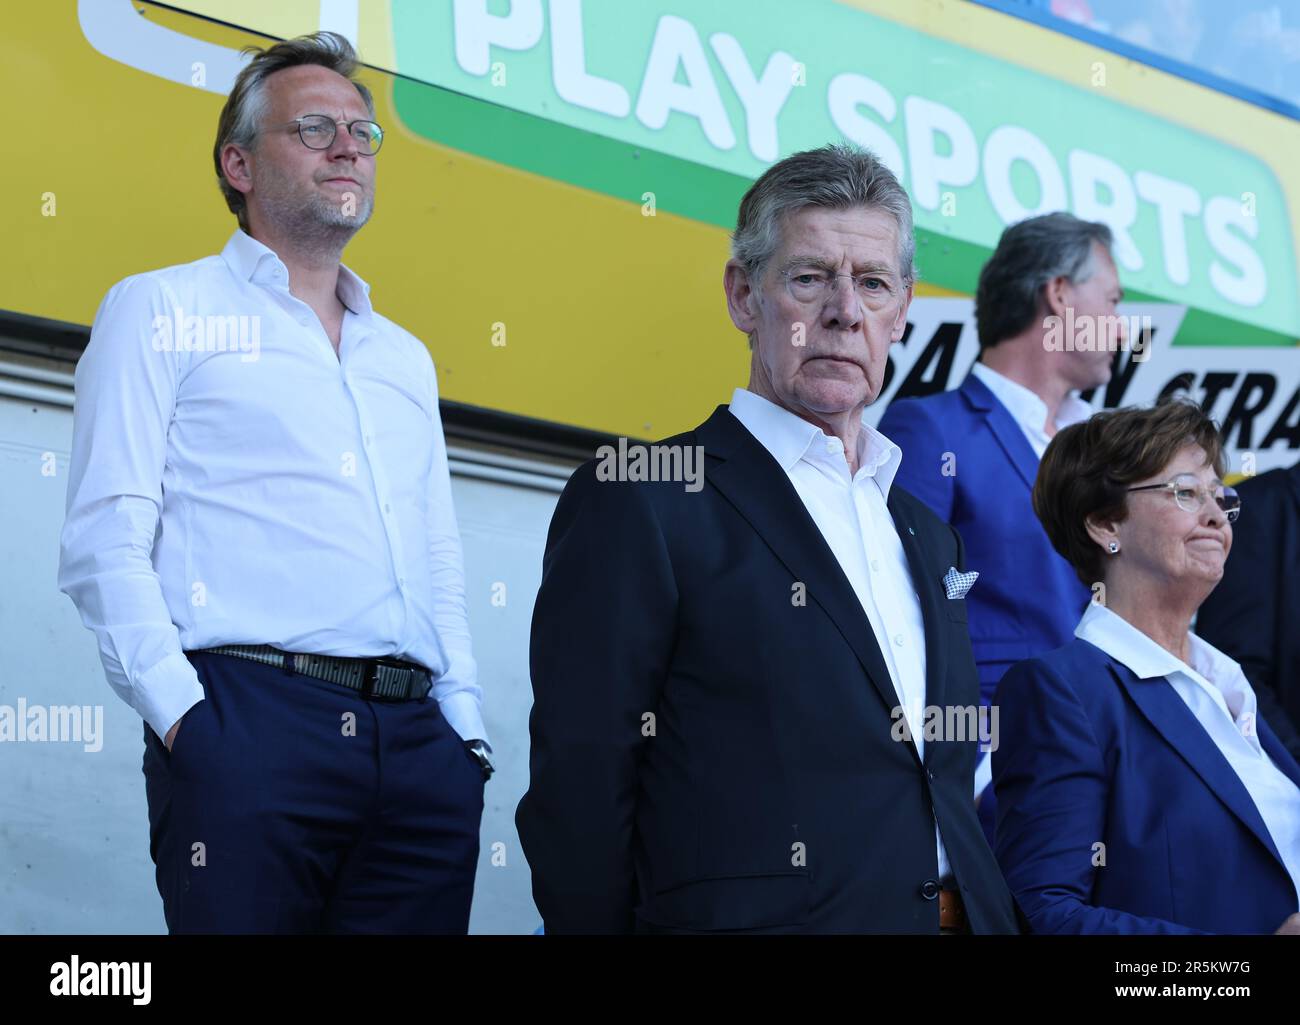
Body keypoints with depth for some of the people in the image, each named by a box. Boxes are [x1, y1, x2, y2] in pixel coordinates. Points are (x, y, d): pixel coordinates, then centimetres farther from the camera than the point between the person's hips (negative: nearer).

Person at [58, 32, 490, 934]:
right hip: (249, 723, -5)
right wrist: (179, 710, -13)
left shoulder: (405, 358, 26)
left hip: (419, 746, 5)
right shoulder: (163, 310, 8)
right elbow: (107, 539, -2)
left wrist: (465, 727, 10)